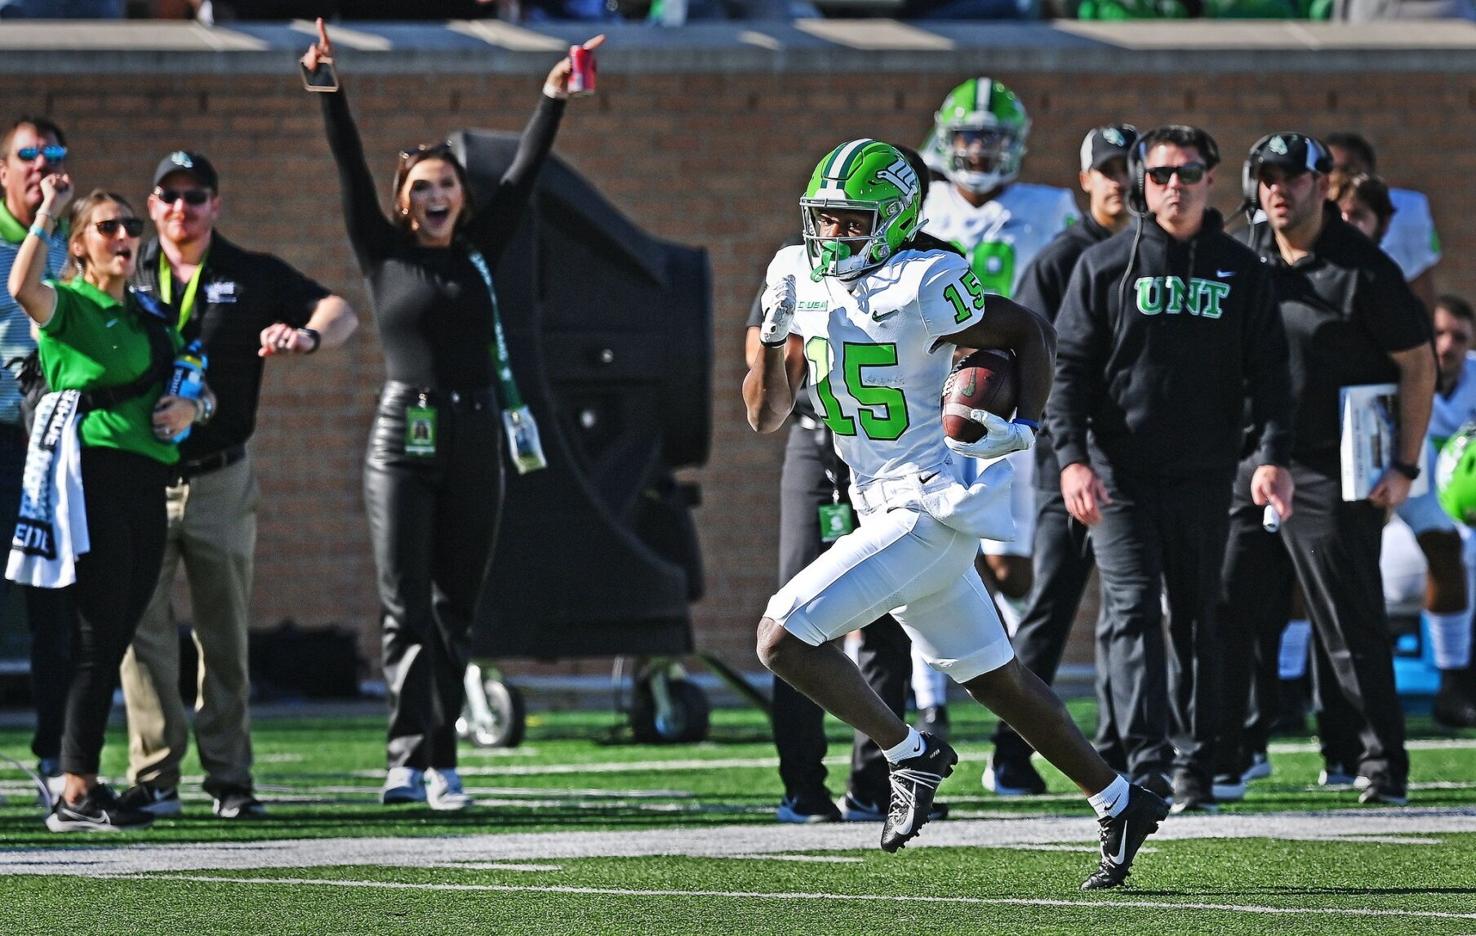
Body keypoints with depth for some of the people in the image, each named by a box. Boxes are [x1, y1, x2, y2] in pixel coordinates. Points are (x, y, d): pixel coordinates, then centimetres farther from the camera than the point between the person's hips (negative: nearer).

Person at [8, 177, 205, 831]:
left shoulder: (149, 317, 21)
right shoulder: (68, 306, -1)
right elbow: (23, 288, -24)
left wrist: (193, 405, 5)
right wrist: (46, 213, -18)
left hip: (147, 482, 7)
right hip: (94, 476, -7)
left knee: (115, 637, 7)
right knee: (97, 636, -10)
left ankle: (83, 787, 12)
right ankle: (76, 794, -11)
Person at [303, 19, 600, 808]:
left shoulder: (480, 254, 11)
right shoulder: (384, 254, 4)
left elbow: (523, 175, 10)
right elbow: (350, 170, -4)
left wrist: (553, 98, 6)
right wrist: (328, 89, -12)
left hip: (475, 442, 3)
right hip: (404, 438, -3)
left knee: (455, 609, 5)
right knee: (406, 608, -6)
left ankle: (441, 759, 7)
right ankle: (410, 758, -12)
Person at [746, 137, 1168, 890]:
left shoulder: (920, 289, -17)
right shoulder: (801, 282, 5)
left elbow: (1029, 331, -4)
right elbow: (766, 415, 8)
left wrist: (1026, 425, -16)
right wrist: (774, 338, -7)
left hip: (932, 509, -9)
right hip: (885, 508, 9)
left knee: (784, 638, -15)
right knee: (995, 678, 18)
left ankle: (910, 755, 0)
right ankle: (1119, 804, 29)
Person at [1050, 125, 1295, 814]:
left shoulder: (1240, 272, 9)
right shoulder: (1105, 266, 4)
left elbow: (1267, 370, 8)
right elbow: (1072, 367, 1)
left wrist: (1273, 456, -5)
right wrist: (1072, 457, -10)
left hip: (1205, 478, 2)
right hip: (1119, 472, -2)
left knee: (1197, 621, 7)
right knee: (1132, 609, -13)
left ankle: (1194, 770, 13)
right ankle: (1146, 759, -20)